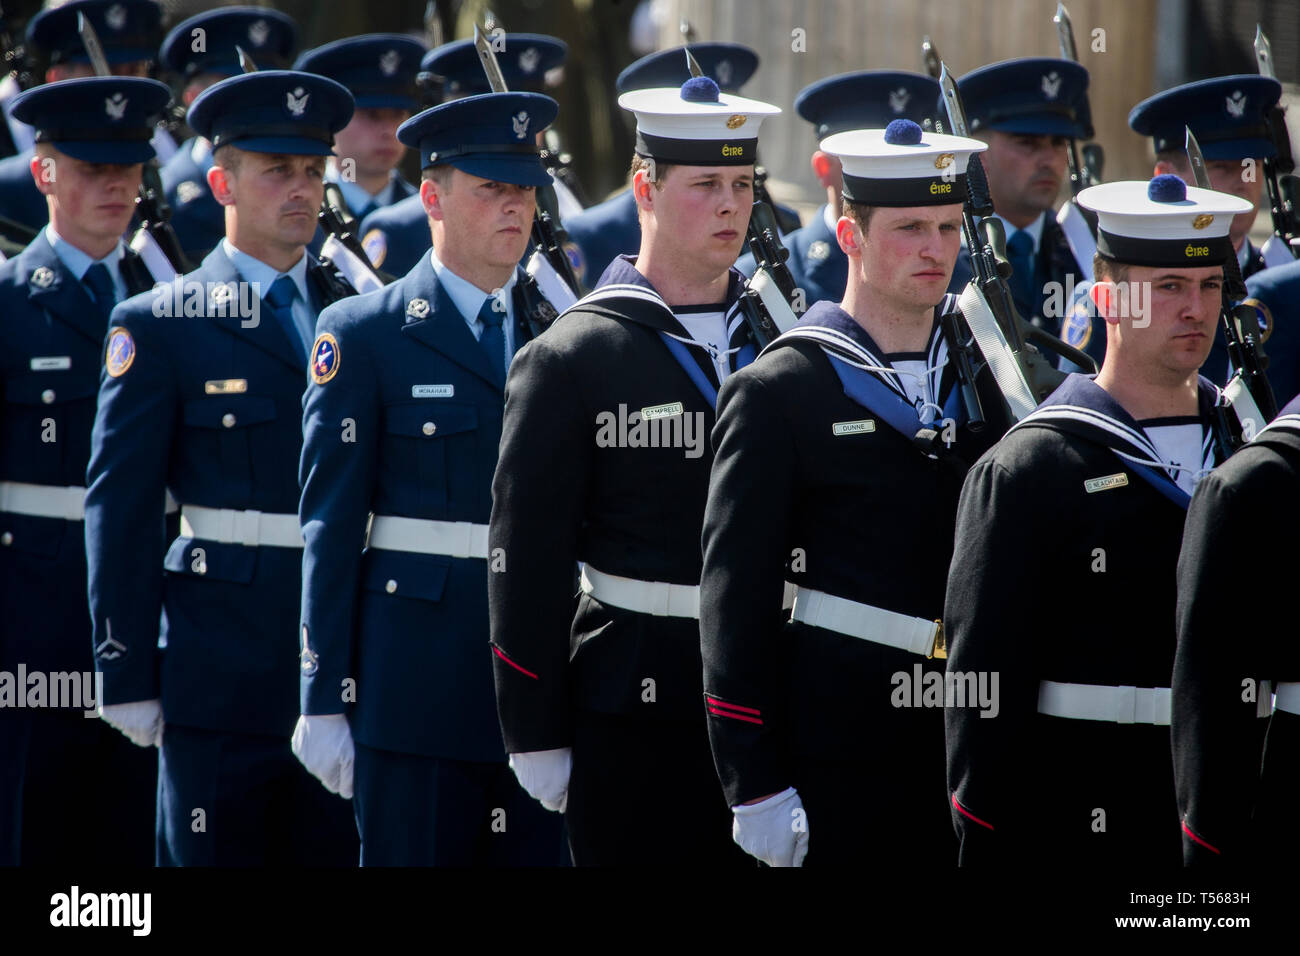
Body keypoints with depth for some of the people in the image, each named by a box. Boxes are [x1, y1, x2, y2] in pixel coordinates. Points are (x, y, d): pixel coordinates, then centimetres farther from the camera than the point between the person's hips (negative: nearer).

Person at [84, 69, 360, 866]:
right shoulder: (159, 327, 0)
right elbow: (121, 510, -2)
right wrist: (129, 678, -5)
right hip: (223, 669, -3)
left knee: (337, 850, 4)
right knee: (213, 857, 0)